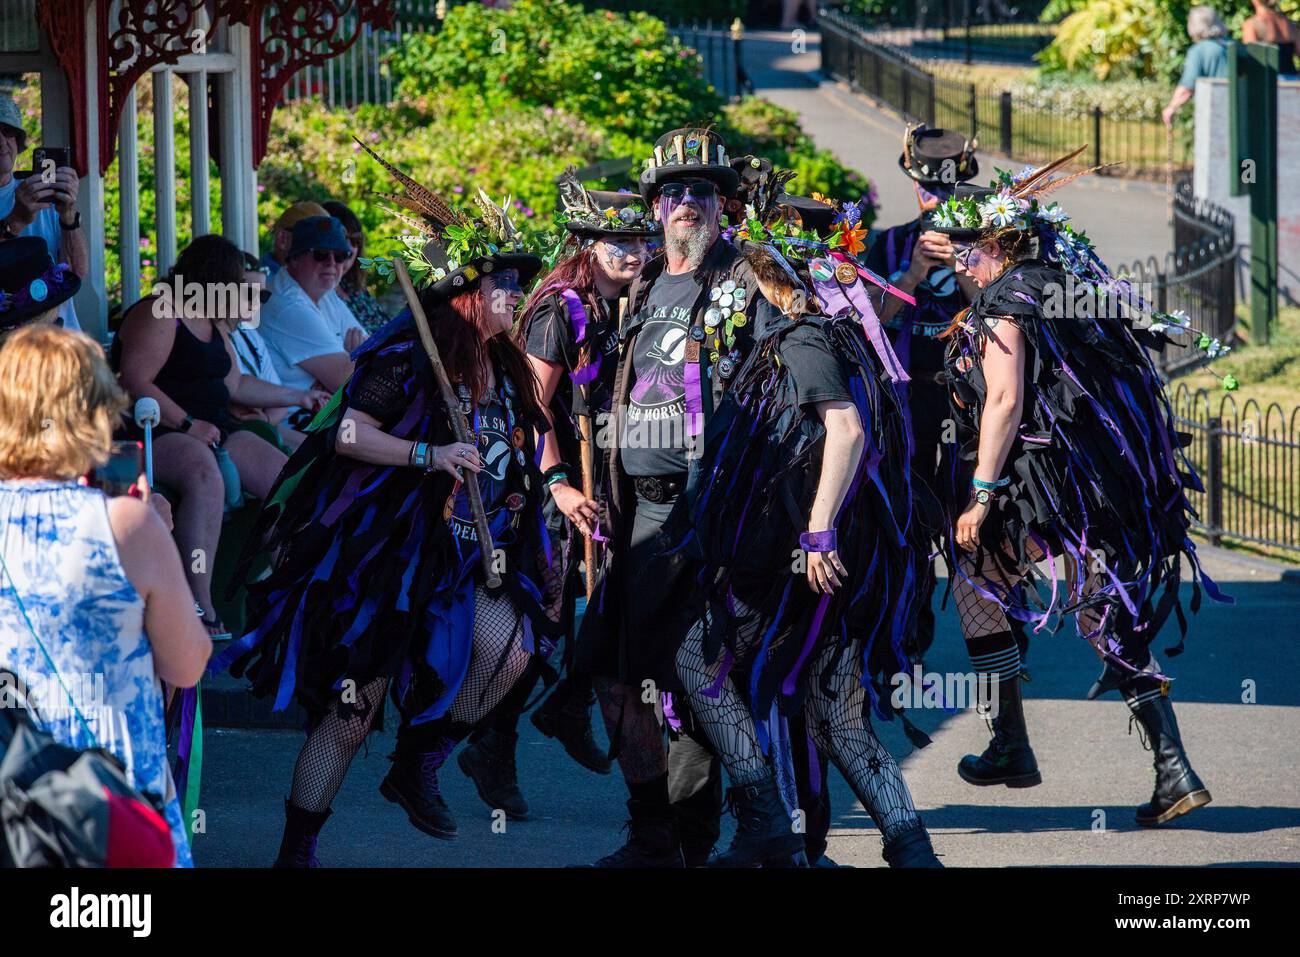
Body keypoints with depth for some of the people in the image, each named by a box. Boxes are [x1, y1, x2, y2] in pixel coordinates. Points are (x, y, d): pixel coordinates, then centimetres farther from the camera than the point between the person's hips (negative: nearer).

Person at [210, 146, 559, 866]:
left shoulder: (503, 366, 11)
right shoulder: (409, 358, -13)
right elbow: (348, 433, -17)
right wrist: (428, 456, -25)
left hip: (467, 555, 7)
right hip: (389, 554, -7)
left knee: (510, 652, -17)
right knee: (354, 702, -3)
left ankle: (417, 767, 5)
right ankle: (297, 848, 7)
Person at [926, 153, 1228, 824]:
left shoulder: (1004, 301, -9)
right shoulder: (1075, 279, 15)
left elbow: (1005, 401, -18)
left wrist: (981, 495, -17)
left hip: (1048, 479, -7)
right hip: (1120, 477, 7)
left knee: (974, 580, 15)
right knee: (1107, 617, 10)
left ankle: (1011, 749, 15)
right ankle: (1174, 769, -4)